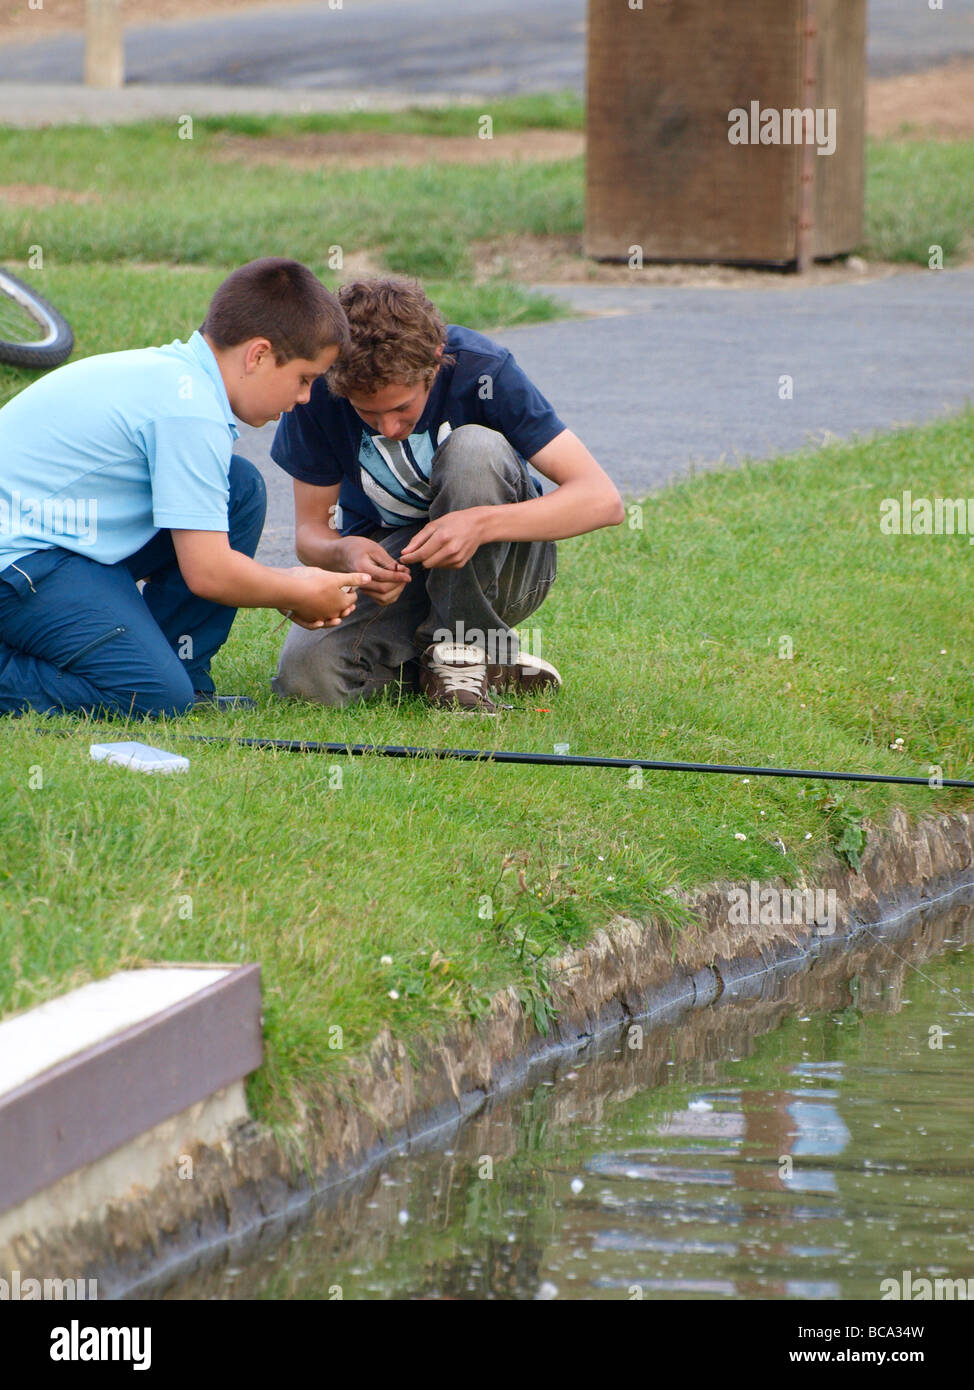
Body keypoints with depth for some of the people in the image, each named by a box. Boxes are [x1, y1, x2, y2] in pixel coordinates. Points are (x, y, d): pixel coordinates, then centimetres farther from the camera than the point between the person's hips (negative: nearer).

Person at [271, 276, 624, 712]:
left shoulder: (482, 369, -23)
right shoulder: (318, 390, -18)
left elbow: (603, 500, -27)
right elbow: (310, 530, -8)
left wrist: (481, 524, -42)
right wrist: (345, 553, -33)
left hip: (495, 563, -1)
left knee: (473, 448, -33)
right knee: (307, 674, -29)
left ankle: (462, 652, -18)